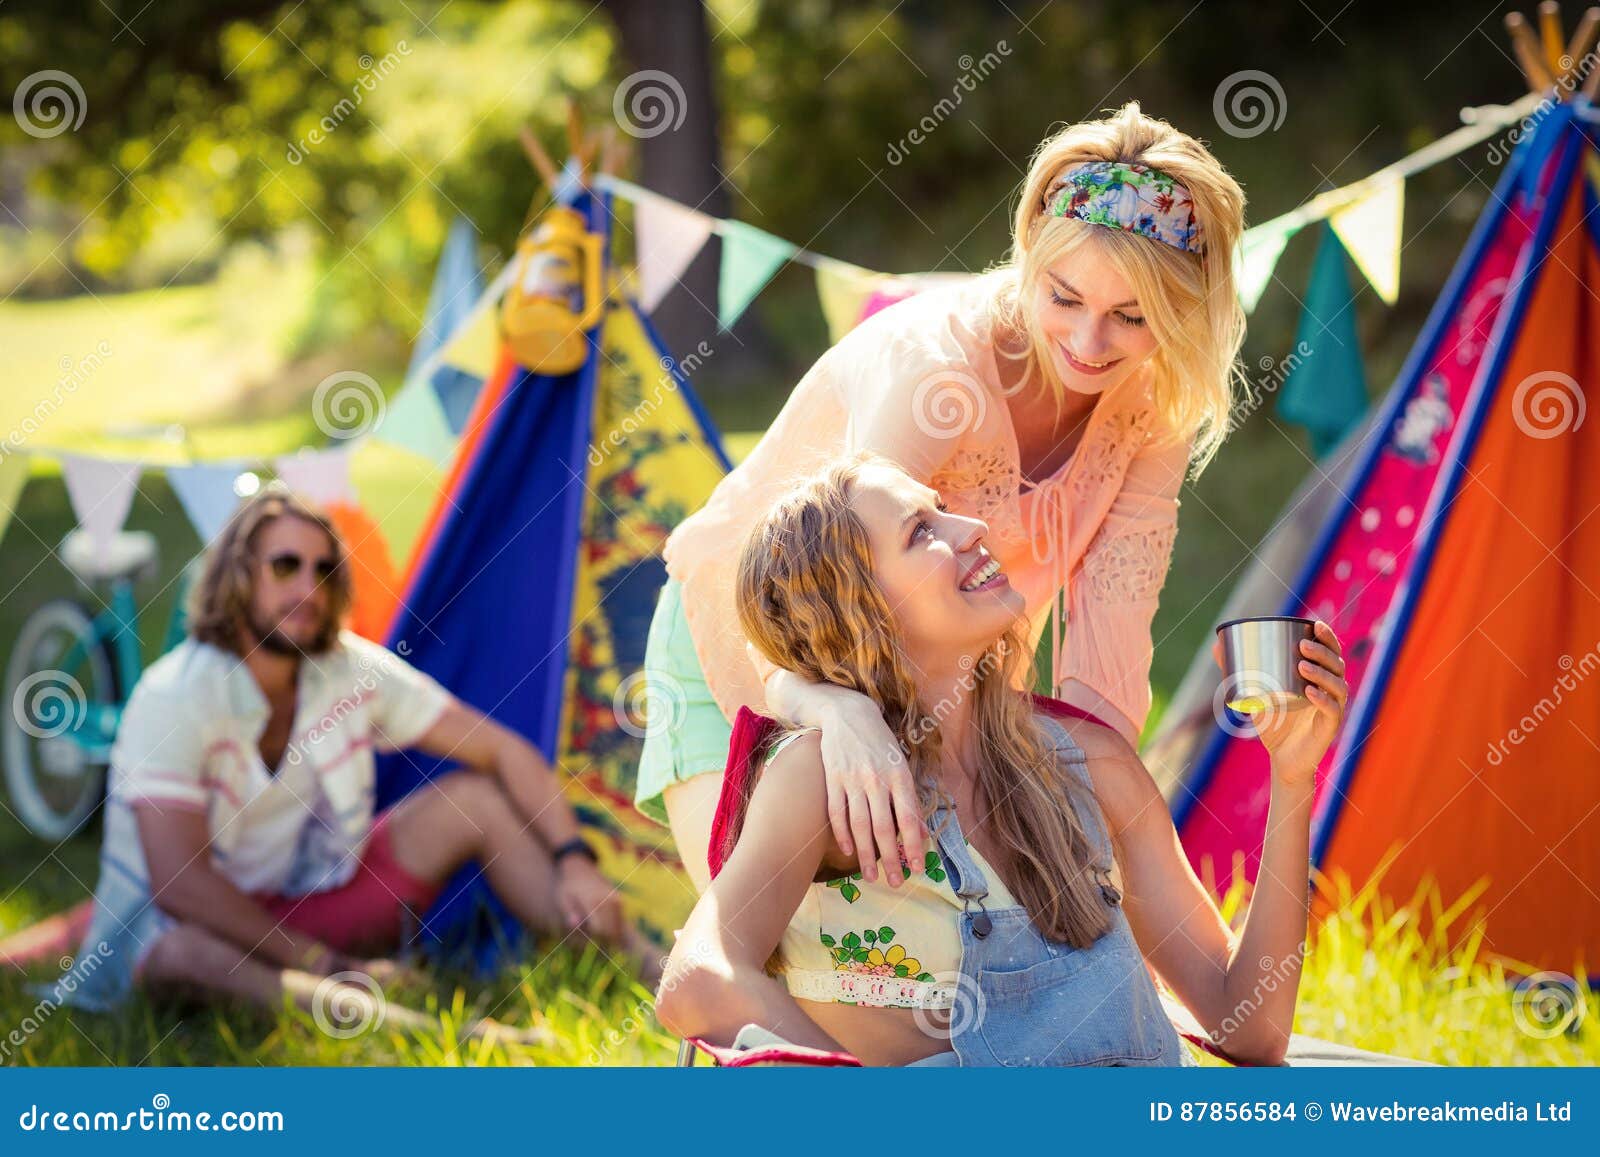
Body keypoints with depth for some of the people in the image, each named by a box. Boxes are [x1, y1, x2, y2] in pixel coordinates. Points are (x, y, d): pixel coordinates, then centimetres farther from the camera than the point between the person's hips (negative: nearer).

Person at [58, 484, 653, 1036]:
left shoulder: (353, 668, -6)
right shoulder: (174, 697, -22)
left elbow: (504, 751, -3)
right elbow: (178, 881, -29)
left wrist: (574, 861, -19)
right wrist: (321, 964, -29)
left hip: (316, 898, 6)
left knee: (476, 799, -9)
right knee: (185, 949, -42)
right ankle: (418, 1027, -62)